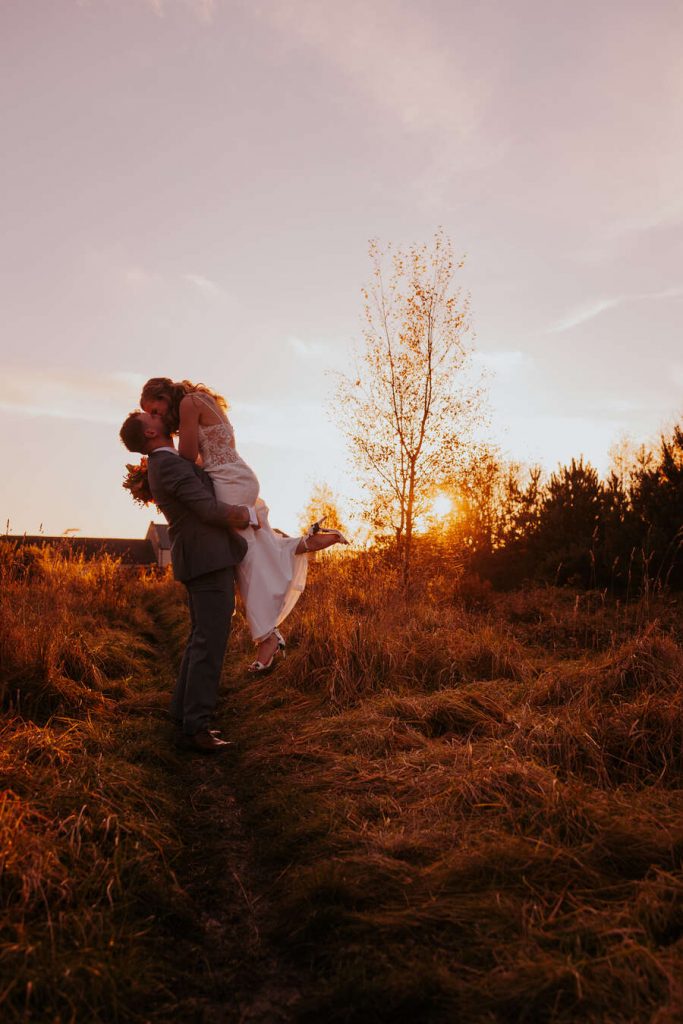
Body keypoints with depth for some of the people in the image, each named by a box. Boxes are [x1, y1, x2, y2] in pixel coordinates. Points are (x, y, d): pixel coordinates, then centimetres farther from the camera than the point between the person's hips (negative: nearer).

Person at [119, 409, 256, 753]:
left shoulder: (162, 464, 19)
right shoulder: (170, 464, -14)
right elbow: (209, 510, -18)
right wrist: (250, 515, -5)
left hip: (203, 560, 10)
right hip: (208, 560, -10)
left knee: (201, 638, 14)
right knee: (211, 641, -9)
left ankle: (183, 712, 19)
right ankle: (196, 726, -6)